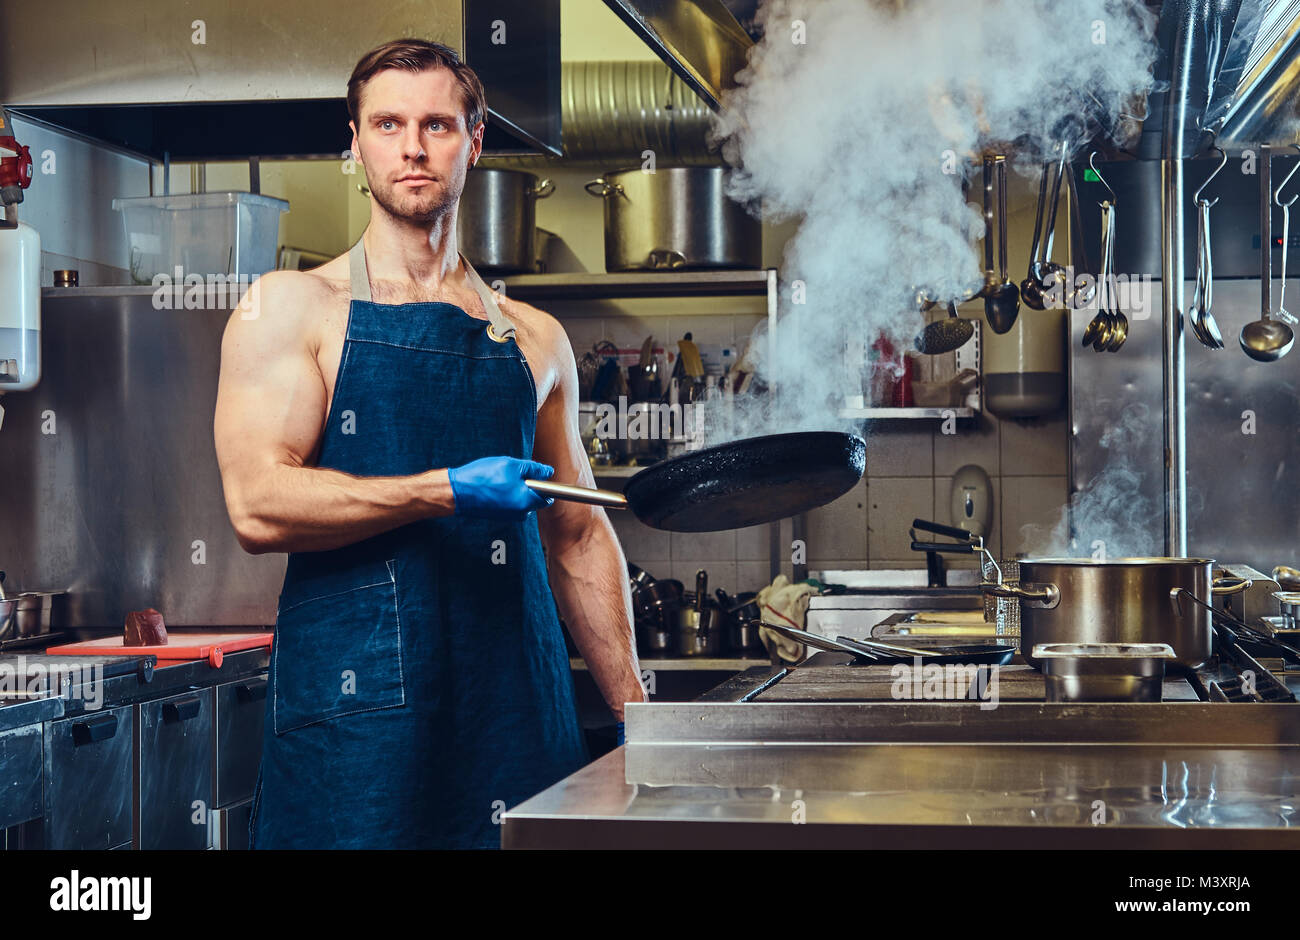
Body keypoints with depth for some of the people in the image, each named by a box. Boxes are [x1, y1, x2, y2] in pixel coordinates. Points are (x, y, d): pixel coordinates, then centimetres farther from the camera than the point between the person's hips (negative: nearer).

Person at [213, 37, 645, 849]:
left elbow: (579, 538, 17)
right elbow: (257, 506, -10)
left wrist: (634, 712, 12)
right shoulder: (290, 309, 3)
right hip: (354, 719, -3)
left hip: (520, 705, 4)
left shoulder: (536, 340, 14)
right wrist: (449, 490, -15)